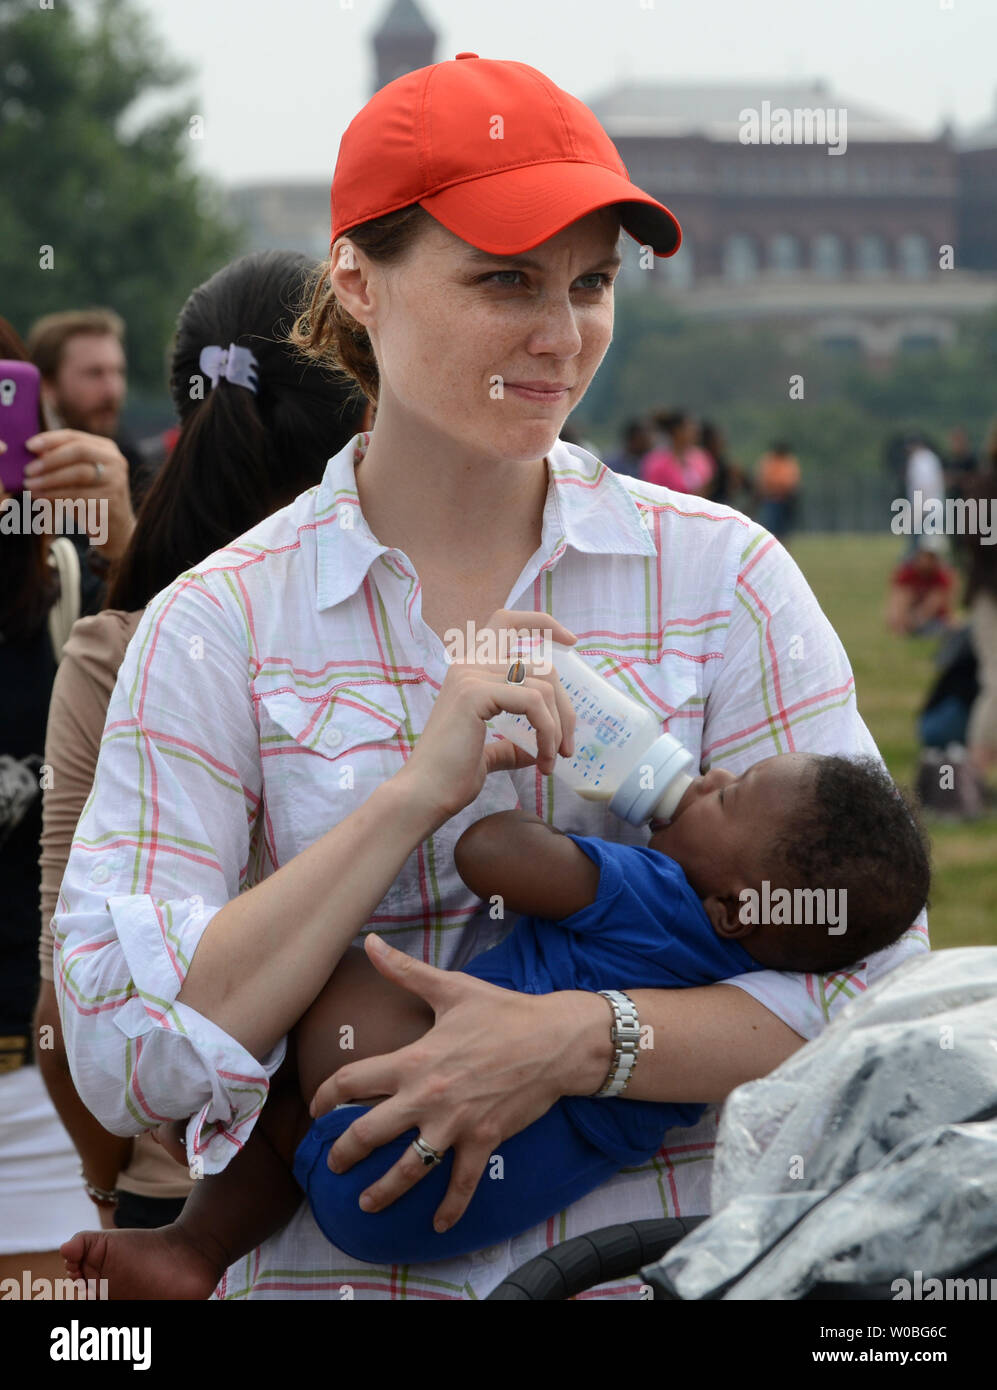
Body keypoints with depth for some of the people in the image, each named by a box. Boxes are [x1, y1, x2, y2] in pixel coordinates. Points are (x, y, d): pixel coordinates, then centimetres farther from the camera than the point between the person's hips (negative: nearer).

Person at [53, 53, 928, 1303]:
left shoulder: (718, 577, 5)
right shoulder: (218, 626, 3)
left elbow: (876, 965, 1)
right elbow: (121, 1061, -6)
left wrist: (574, 1040, -13)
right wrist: (416, 793, -12)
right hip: (334, 1268, -1)